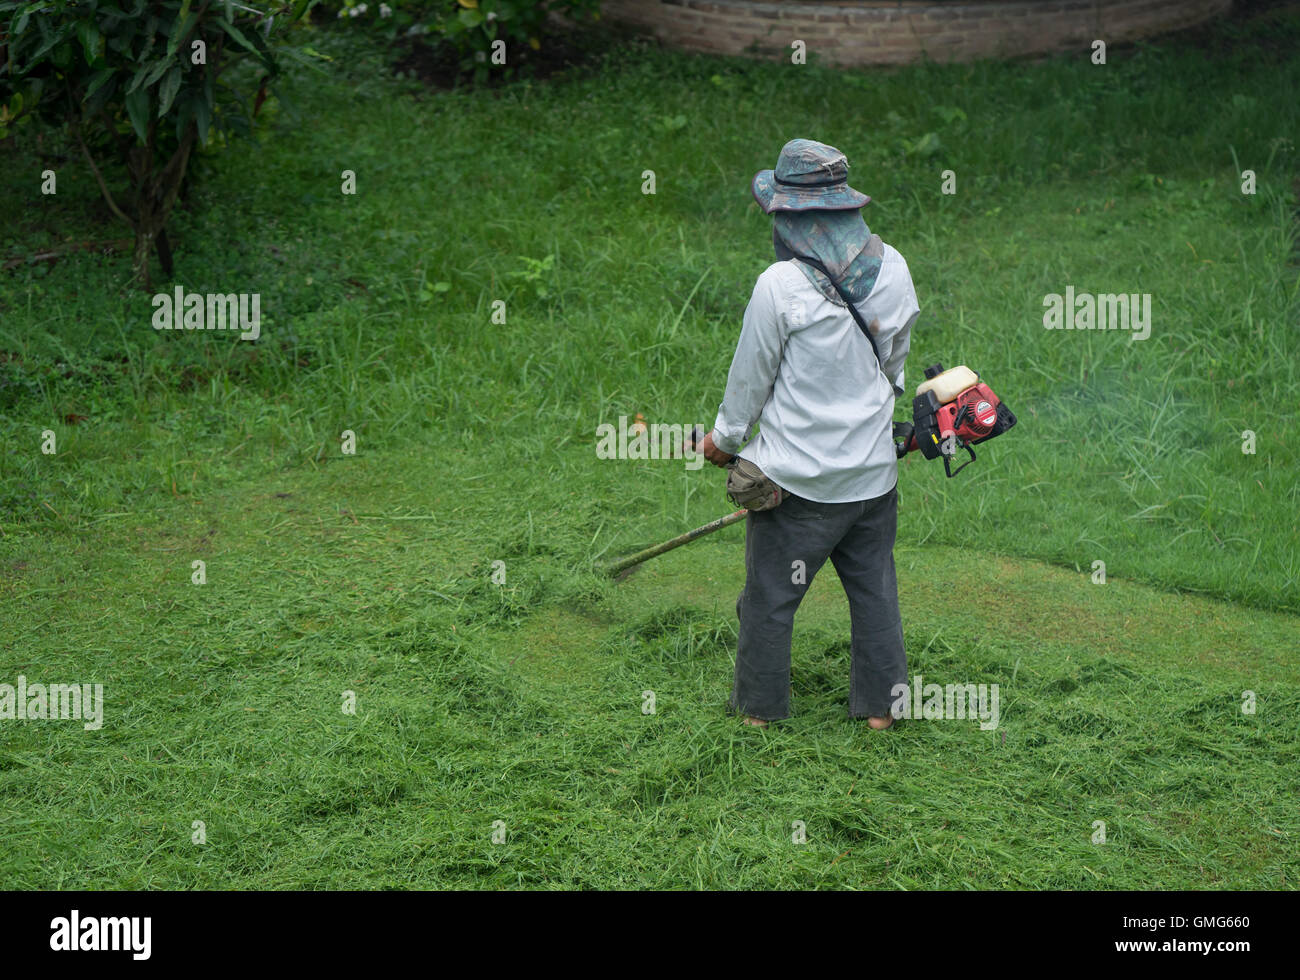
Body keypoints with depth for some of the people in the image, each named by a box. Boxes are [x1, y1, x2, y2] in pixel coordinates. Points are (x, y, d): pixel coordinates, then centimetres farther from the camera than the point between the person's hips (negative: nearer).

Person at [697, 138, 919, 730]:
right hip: (873, 467, 5)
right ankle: (879, 703, 26)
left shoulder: (780, 285, -19)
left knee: (770, 593, 11)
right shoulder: (893, 269, -3)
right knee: (874, 587, 17)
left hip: (797, 475, -5)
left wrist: (724, 440, 9)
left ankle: (759, 705, 24)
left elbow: (750, 377, -8)